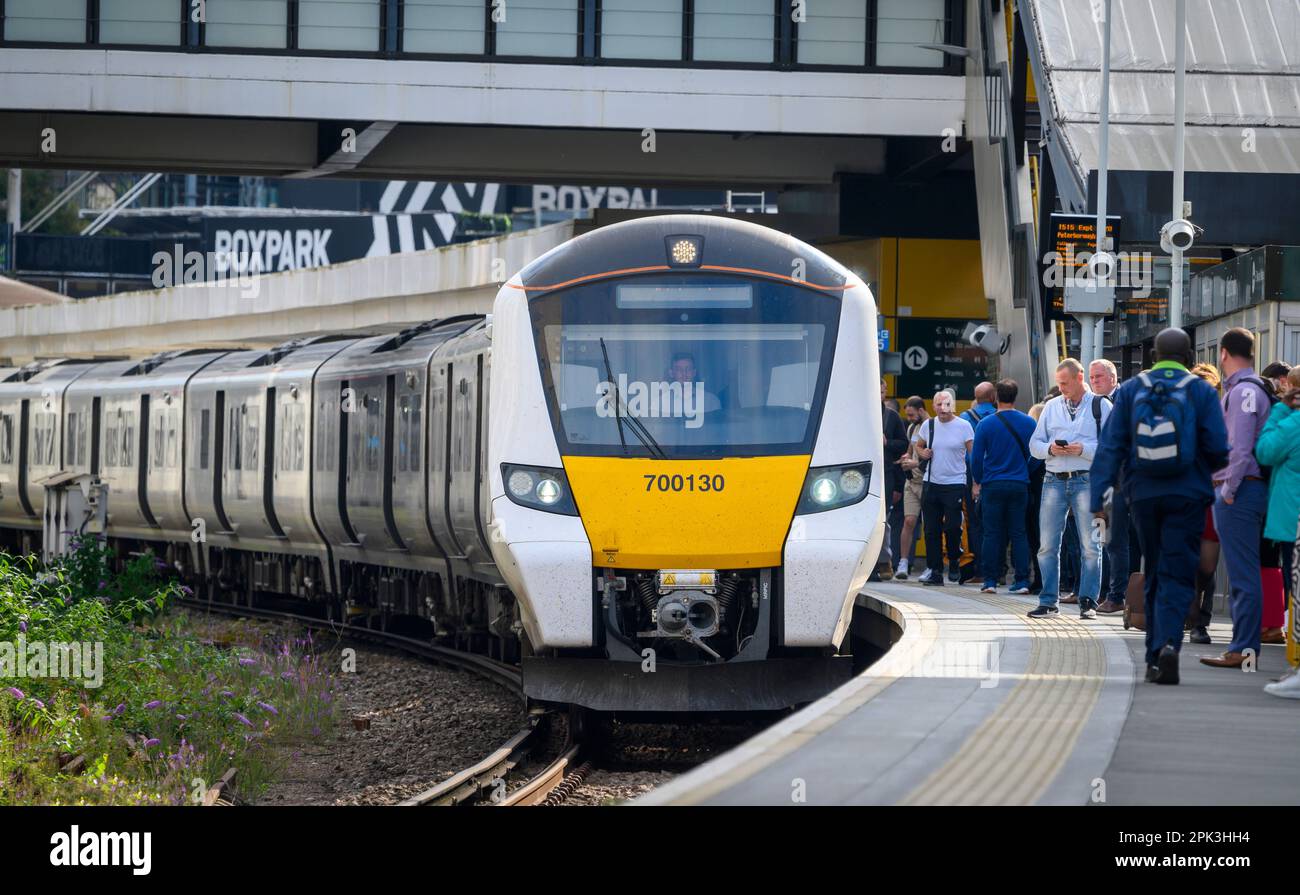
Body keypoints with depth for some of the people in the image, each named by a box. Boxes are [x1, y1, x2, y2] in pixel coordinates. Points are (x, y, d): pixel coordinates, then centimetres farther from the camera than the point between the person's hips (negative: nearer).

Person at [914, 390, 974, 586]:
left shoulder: (963, 426, -3)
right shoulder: (928, 425, 8)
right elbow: (918, 446, 22)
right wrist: (922, 453, -2)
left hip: (955, 483, -4)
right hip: (931, 483, 4)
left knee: (952, 526, -9)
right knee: (932, 529, 2)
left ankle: (954, 562, 15)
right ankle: (934, 571, 8)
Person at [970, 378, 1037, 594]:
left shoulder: (985, 424, -5)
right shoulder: (1029, 423, -1)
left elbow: (976, 457, -1)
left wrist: (977, 481, 13)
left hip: (992, 485, -1)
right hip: (1019, 485, 1)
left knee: (992, 534, 3)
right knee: (1019, 533, 5)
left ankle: (990, 580, 1)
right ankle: (1022, 580, 2)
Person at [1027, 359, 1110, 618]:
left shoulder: (1100, 406, 3)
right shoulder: (1052, 407, 15)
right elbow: (1034, 444, 14)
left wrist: (1083, 449, -16)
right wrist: (1050, 449, -7)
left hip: (1086, 481, -4)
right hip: (1054, 480, 4)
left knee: (1090, 545, -3)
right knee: (1048, 545, 3)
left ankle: (1088, 601, 3)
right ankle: (1048, 601, 9)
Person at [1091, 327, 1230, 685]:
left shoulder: (1130, 391, 3)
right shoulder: (1201, 391, -3)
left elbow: (1110, 447, -1)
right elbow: (1219, 449, -6)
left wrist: (1098, 497, -2)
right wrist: (1210, 471, 17)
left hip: (1143, 495, 3)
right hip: (1186, 495, -3)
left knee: (1154, 575, 14)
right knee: (1177, 575, -3)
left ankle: (1154, 658, 15)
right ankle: (1169, 643, -26)